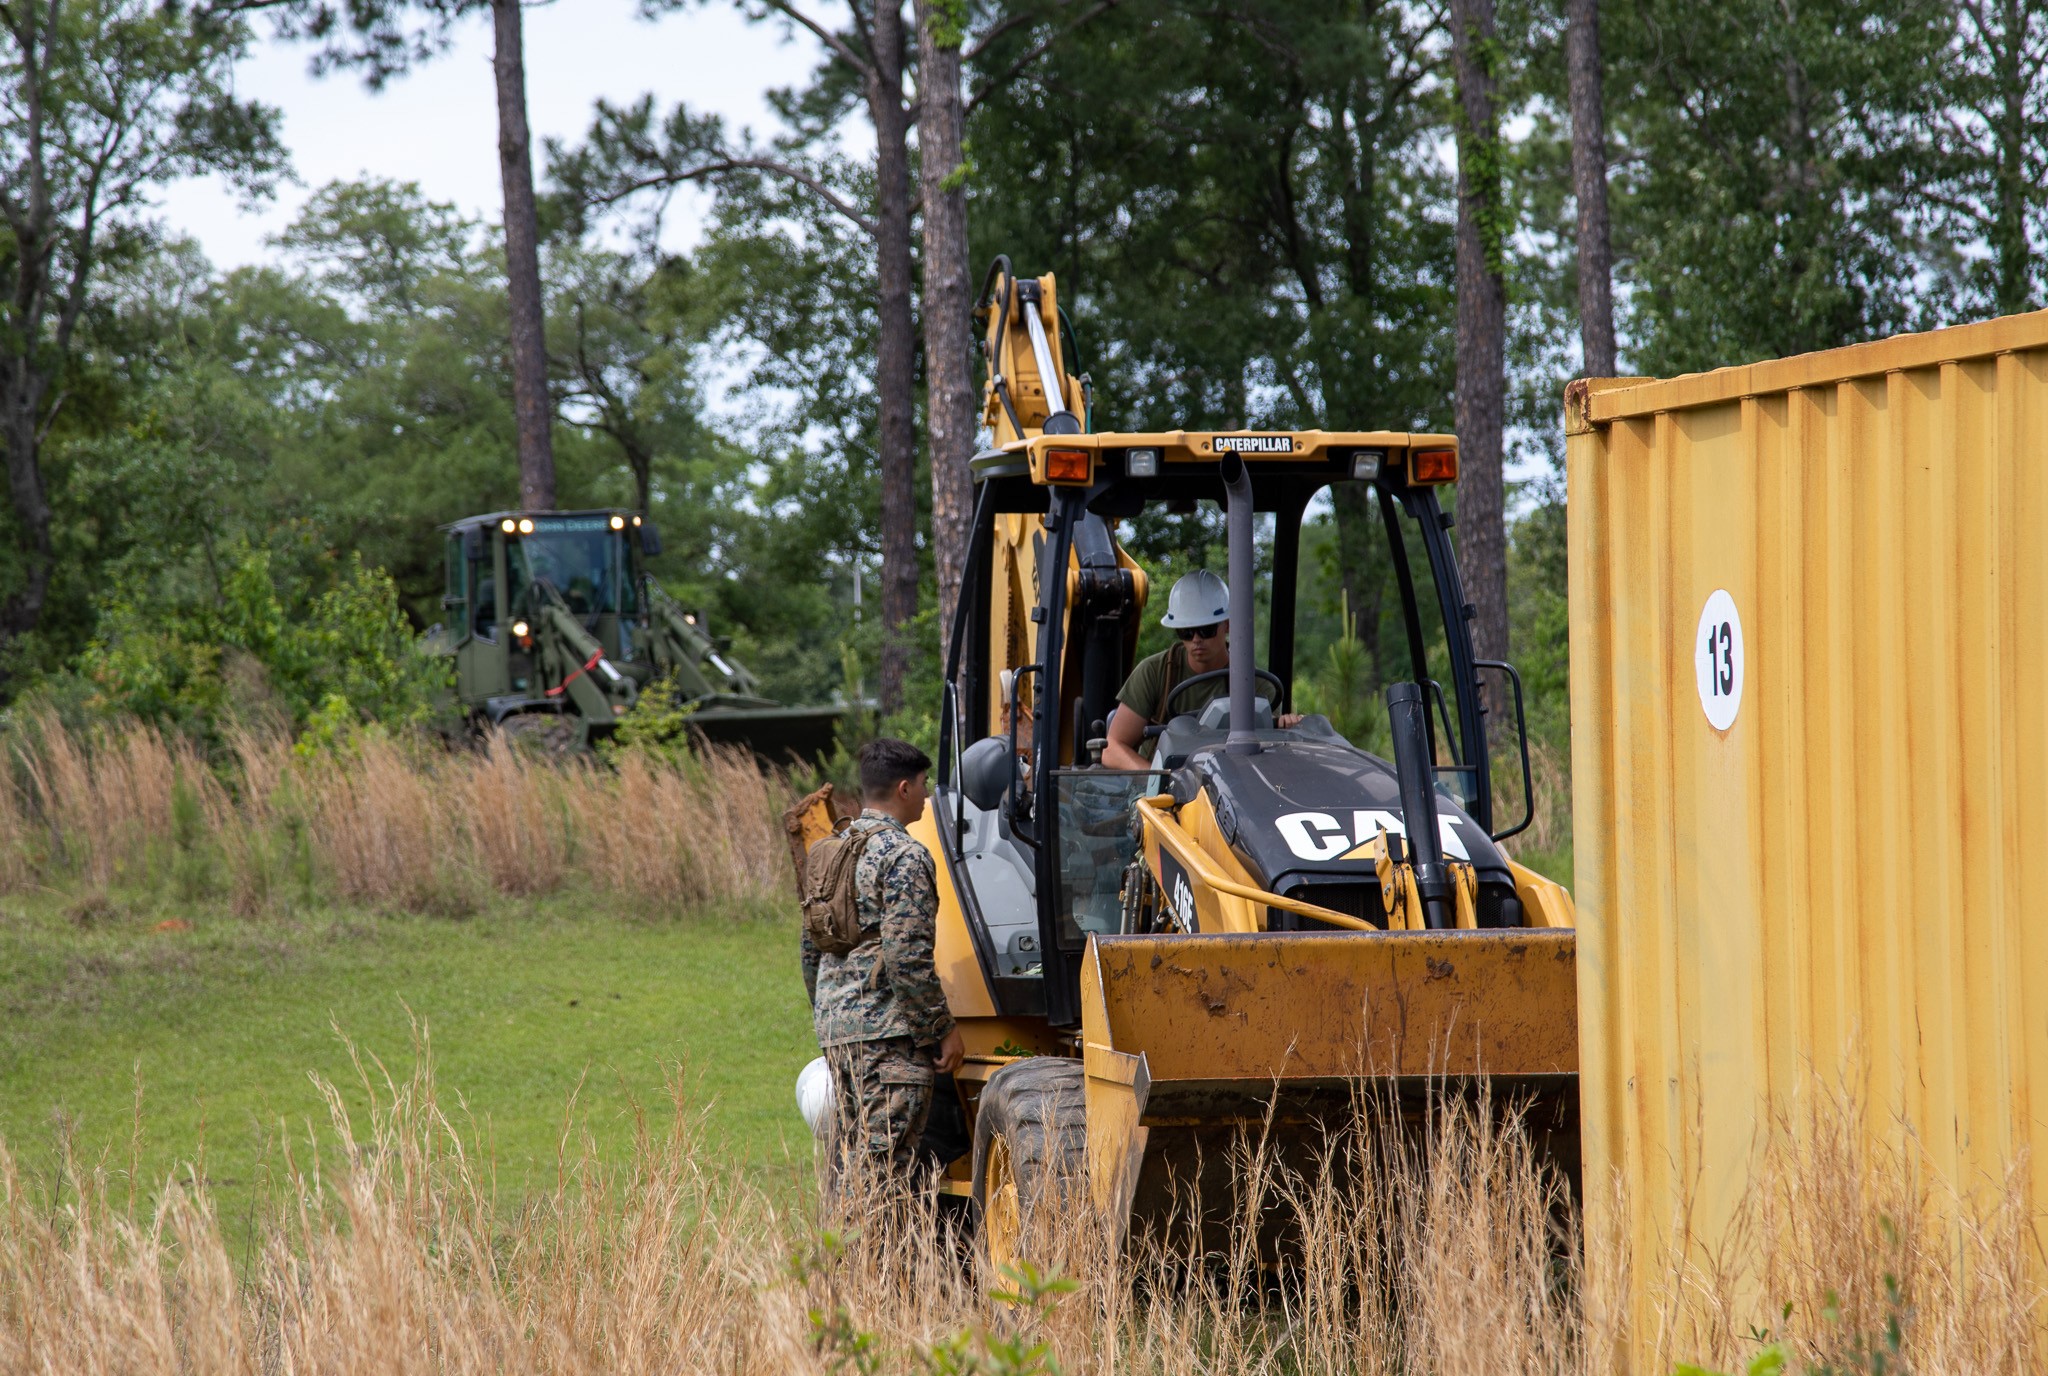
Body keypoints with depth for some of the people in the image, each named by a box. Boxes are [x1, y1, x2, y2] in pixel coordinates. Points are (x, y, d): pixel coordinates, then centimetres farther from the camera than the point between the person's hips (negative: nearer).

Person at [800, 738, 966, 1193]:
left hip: (835, 1028, 9)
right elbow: (907, 958, -18)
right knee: (883, 1168, -9)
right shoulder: (904, 857, -12)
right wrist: (944, 1028, -11)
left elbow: (811, 950, 21)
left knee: (846, 1162, 11)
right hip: (889, 1035, -9)